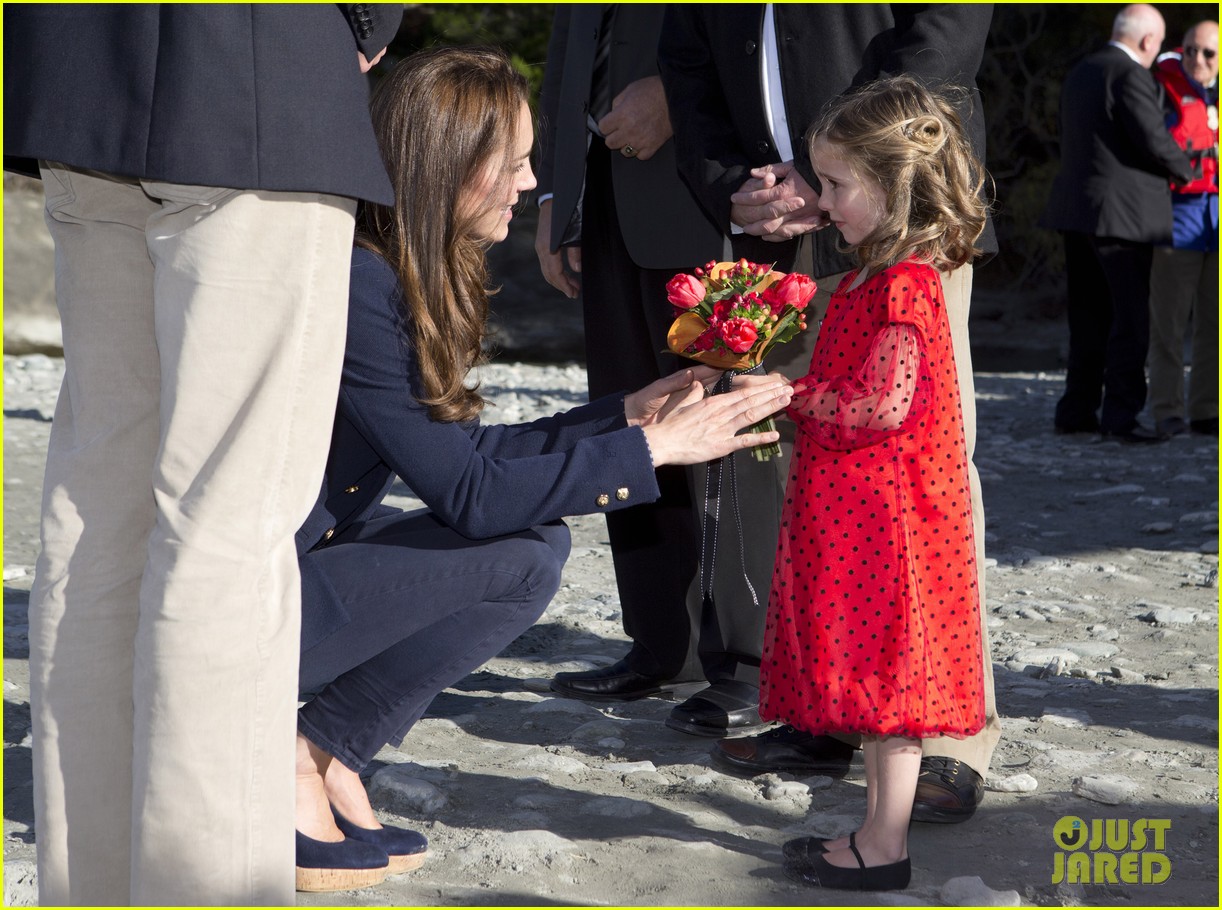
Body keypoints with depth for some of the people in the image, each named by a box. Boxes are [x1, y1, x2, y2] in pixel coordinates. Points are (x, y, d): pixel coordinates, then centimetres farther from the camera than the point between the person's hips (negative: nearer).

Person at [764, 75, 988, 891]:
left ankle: (884, 849, 8)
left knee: (887, 671, -1)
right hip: (858, 510, 10)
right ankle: (881, 823, 26)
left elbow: (879, 404, -22)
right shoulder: (877, 276, 12)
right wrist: (790, 389, 6)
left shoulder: (903, 289, -19)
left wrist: (790, 395, -11)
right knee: (878, 671, 15)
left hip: (886, 517, -10)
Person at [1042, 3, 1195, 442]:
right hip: (1120, 213, -8)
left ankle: (1077, 410, 14)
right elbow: (1154, 141, -17)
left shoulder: (1080, 73, 15)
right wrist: (1190, 172, 2)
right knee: (1130, 319, -3)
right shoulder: (1131, 76, -12)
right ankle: (1121, 416, -3)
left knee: (1089, 317, 12)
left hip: (1077, 208, 9)